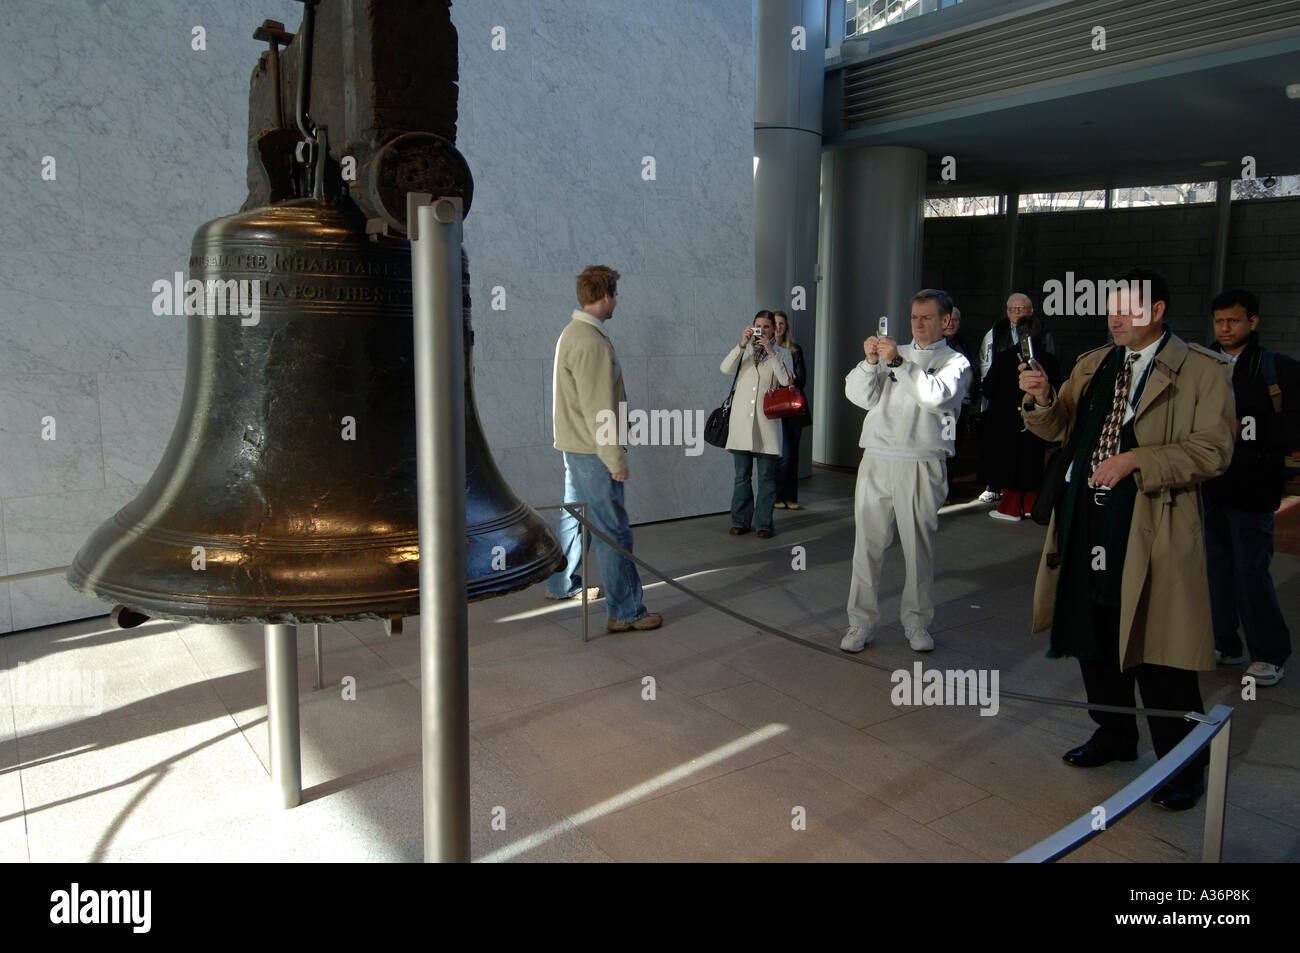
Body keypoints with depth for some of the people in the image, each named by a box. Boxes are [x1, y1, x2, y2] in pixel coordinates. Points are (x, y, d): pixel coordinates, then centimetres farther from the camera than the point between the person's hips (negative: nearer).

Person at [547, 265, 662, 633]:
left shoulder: (572, 332, 13)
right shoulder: (591, 341, -21)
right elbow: (598, 409, -23)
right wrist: (615, 459, -19)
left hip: (574, 446, 11)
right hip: (591, 450, -11)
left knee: (573, 514, 22)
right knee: (612, 530, -6)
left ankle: (561, 585, 36)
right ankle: (625, 612, -1)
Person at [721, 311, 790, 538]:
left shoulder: (782, 355, 8)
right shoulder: (744, 351, 13)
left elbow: (786, 381, -10)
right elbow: (726, 369, -6)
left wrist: (771, 352, -14)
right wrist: (742, 344, -14)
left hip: (767, 422, -1)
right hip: (742, 421, 2)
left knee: (766, 476, 1)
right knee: (742, 475, 6)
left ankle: (764, 523, 9)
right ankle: (740, 521, 13)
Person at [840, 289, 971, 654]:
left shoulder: (955, 362, 8)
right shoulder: (891, 354, 18)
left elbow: (937, 396, -14)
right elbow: (858, 395, 7)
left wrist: (898, 362, -15)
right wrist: (870, 362, -9)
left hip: (921, 466, -2)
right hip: (877, 460, 2)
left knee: (919, 547, 3)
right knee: (867, 545, 2)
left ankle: (916, 622, 18)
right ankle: (862, 621, 11)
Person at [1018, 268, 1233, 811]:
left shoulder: (1202, 373, -2)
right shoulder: (1092, 366, 15)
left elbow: (1213, 451, -10)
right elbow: (1060, 429, 12)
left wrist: (1136, 459, -20)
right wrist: (1042, 401, -9)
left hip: (1153, 527, -6)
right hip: (1087, 520, 6)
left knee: (1157, 647, -2)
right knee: (1093, 635, 16)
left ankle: (1182, 766, 14)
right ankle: (1114, 734, 35)